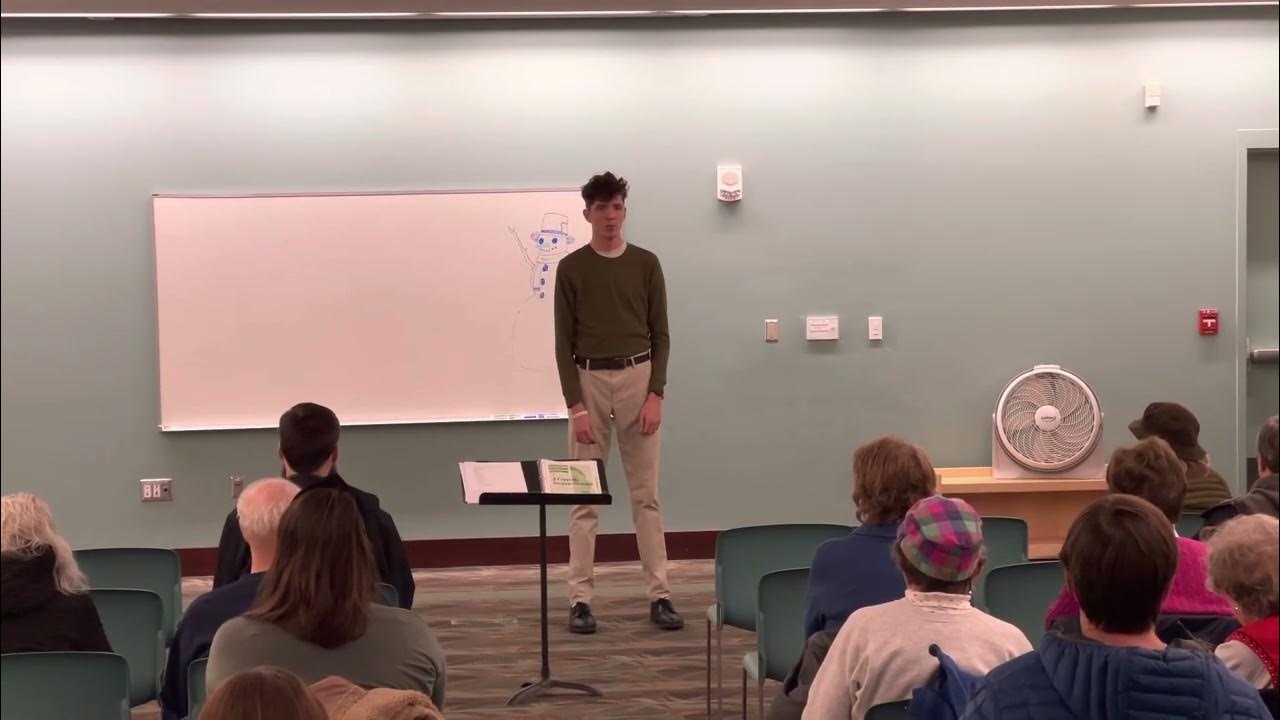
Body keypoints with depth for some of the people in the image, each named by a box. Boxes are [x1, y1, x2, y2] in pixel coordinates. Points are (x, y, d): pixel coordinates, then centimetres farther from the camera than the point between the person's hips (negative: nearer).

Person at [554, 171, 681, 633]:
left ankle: (659, 595, 8)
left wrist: (656, 394, -8)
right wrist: (575, 405, -10)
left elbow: (660, 334, 3)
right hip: (589, 381, -1)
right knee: (585, 497, 2)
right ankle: (580, 599, 7)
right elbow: (564, 343, -2)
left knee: (646, 495, 4)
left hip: (638, 378, 1)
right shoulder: (571, 268, 0)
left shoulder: (646, 264, 4)